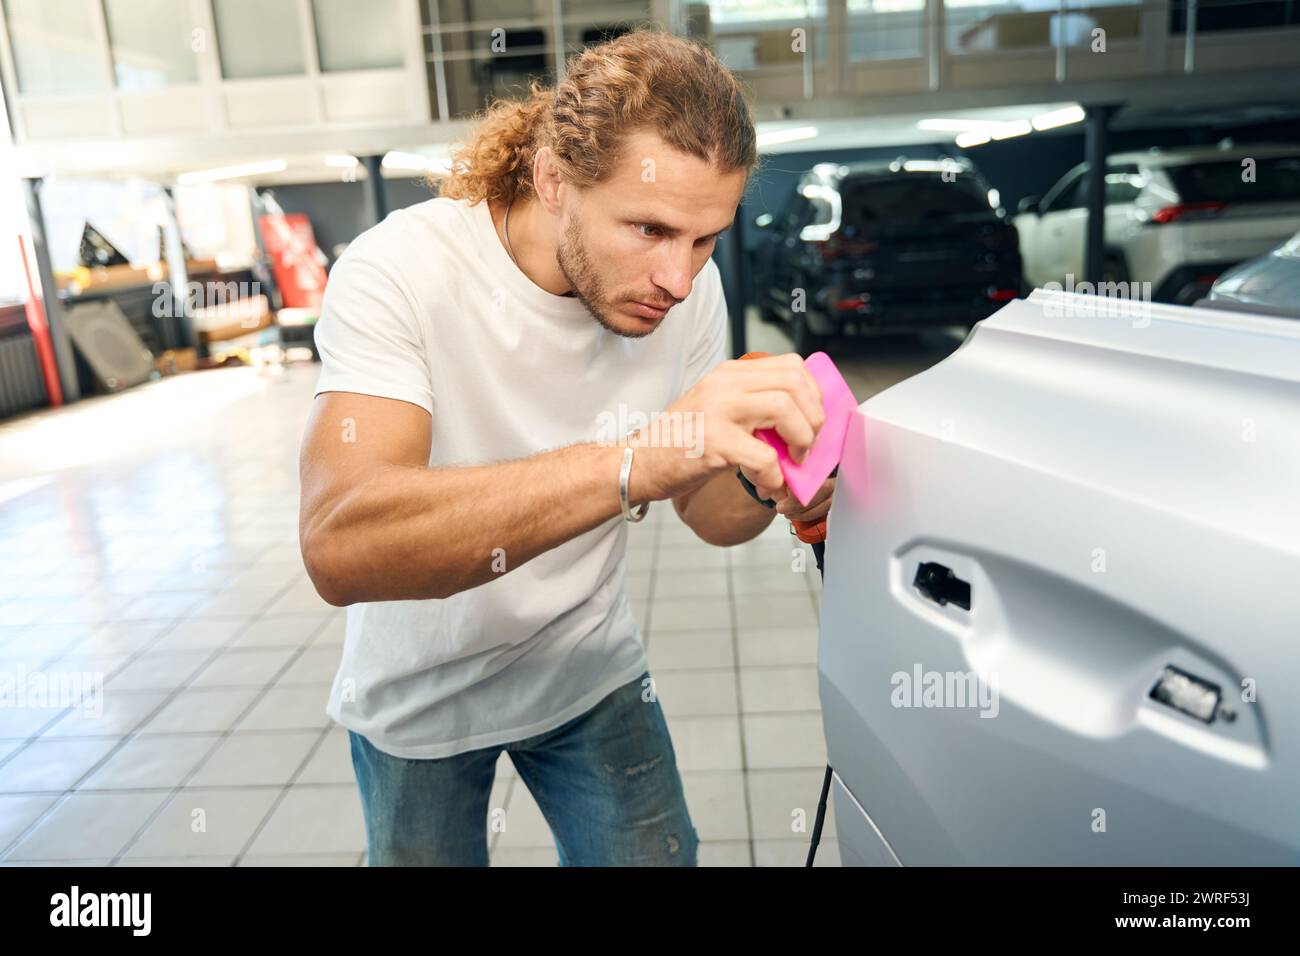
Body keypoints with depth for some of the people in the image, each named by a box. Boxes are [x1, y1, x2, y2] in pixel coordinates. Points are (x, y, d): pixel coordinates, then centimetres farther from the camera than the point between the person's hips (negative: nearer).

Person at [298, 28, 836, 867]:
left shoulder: (689, 288, -15)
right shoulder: (400, 271, -28)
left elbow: (707, 510, -5)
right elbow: (339, 547, -42)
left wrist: (768, 490, -29)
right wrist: (638, 458, -52)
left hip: (593, 674, 3)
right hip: (422, 702, -2)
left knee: (655, 854, 12)